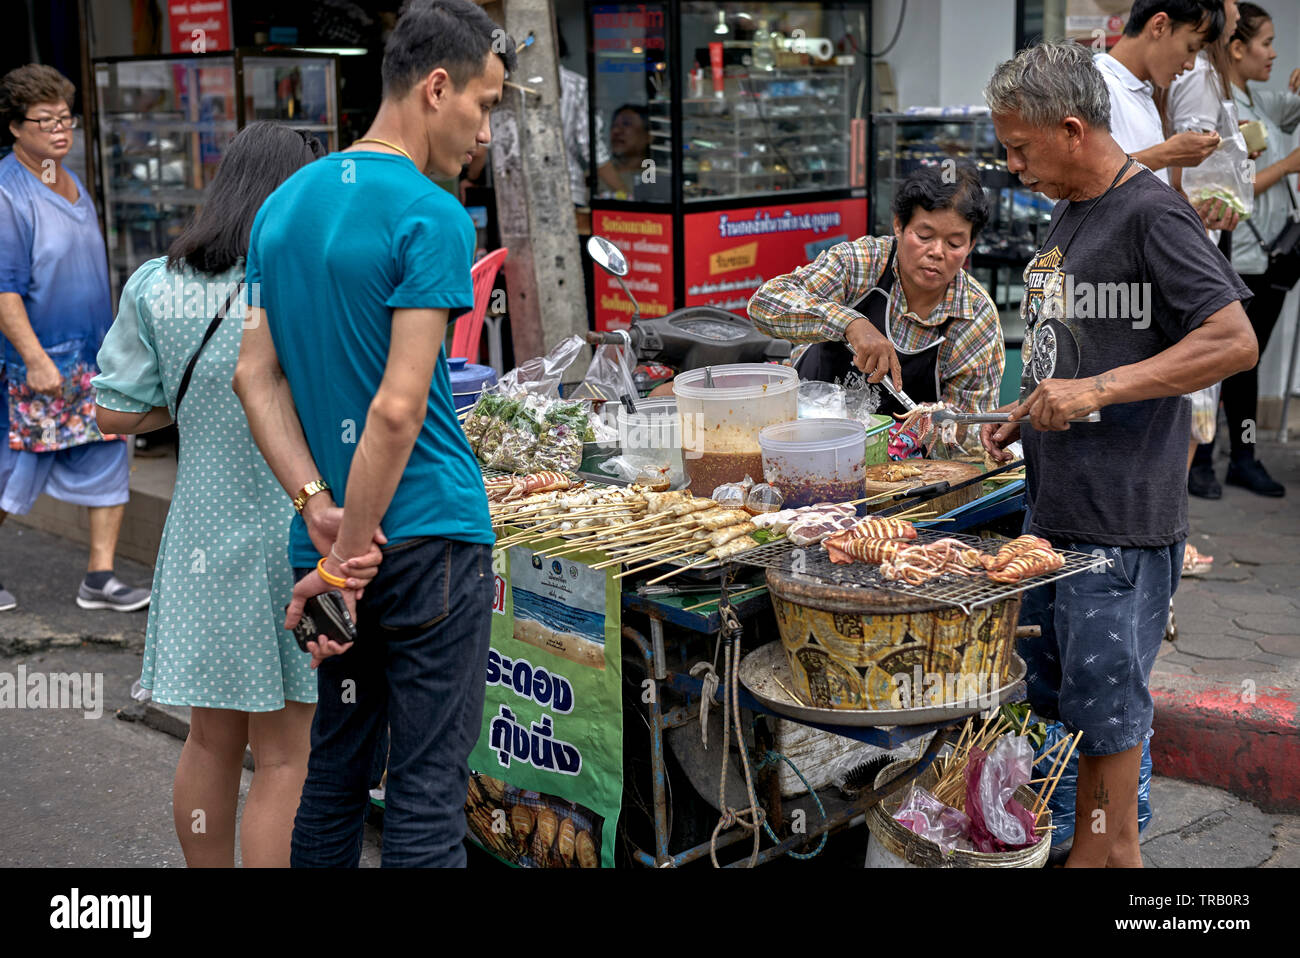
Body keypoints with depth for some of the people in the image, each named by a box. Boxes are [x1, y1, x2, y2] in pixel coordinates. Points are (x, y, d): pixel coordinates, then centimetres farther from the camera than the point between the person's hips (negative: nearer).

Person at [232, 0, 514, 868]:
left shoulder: (283, 205, 10)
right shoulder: (434, 218, -13)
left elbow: (256, 375, 4)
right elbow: (399, 408, -21)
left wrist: (324, 523, -3)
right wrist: (345, 560, -15)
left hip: (330, 533, 7)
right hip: (428, 536, -7)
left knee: (332, 772, 19)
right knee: (428, 783, 2)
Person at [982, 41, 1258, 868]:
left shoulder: (1152, 213, -13)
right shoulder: (1069, 215, 14)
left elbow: (1234, 342, -21)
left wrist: (1096, 390, -23)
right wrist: (1028, 415, 10)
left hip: (1122, 520, -9)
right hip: (1055, 507, 9)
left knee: (1104, 694, 1)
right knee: (1053, 689, 15)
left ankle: (1112, 848, 18)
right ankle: (1088, 846, 29)